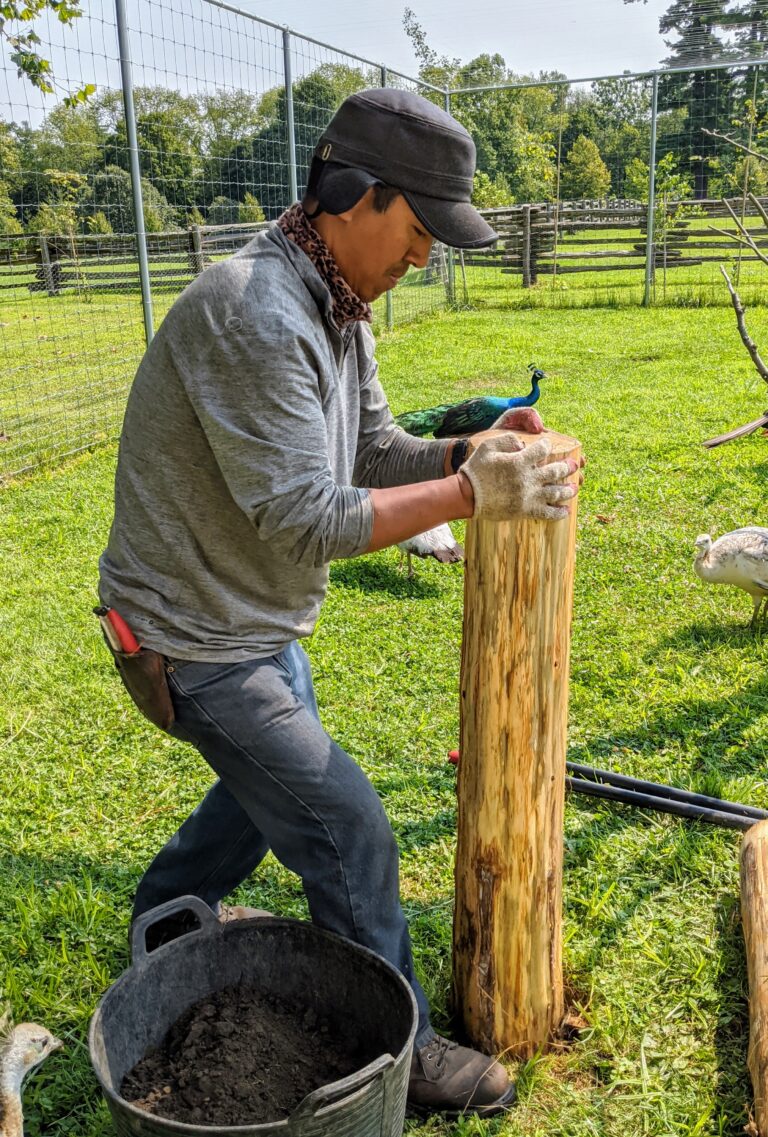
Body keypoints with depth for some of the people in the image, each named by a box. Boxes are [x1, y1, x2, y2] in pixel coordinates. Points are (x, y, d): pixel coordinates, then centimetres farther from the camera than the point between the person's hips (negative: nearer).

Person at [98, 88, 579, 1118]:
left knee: (277, 780, 28)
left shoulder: (338, 308, 5)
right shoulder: (255, 314, -28)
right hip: (199, 636, -10)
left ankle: (169, 914, 53)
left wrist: (474, 452, -12)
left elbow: (374, 454, 6)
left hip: (256, 620, 10)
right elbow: (307, 522, -31)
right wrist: (471, 495, -28)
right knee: (349, 833, -2)